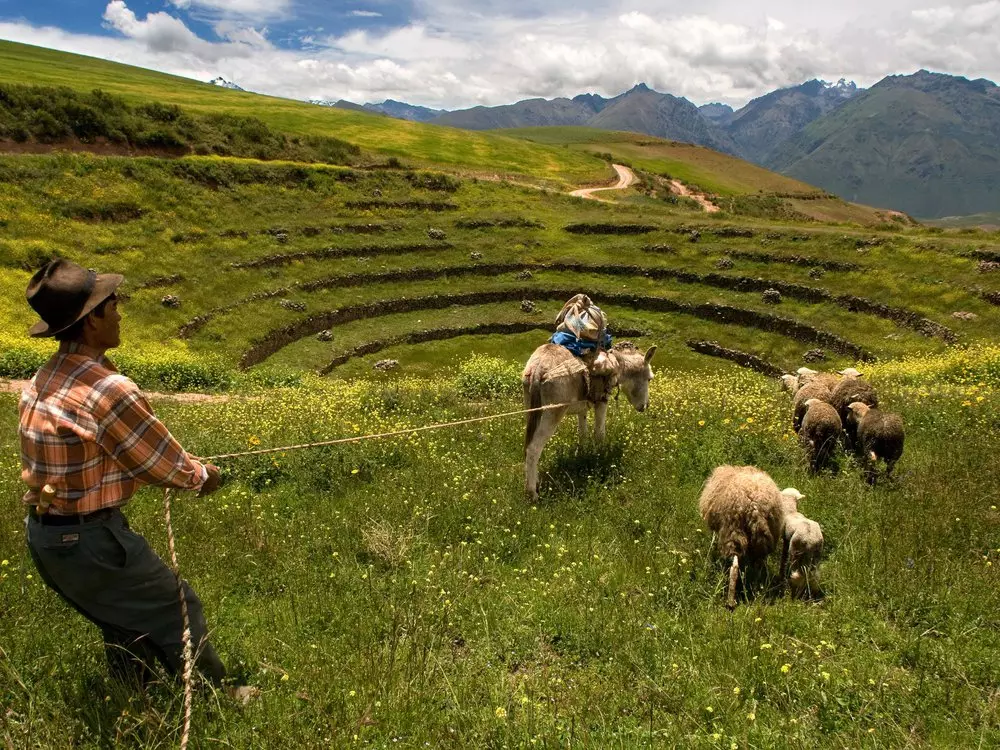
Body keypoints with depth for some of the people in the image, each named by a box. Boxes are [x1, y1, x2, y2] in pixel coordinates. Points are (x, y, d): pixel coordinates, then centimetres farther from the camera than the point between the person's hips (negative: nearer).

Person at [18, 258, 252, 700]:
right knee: (176, 611, 11)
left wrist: (179, 469, 11)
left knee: (125, 623, 25)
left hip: (43, 535, 9)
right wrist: (200, 477, 6)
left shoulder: (41, 382, 3)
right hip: (89, 539, -9)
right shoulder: (108, 389, -26)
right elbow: (162, 461, -14)